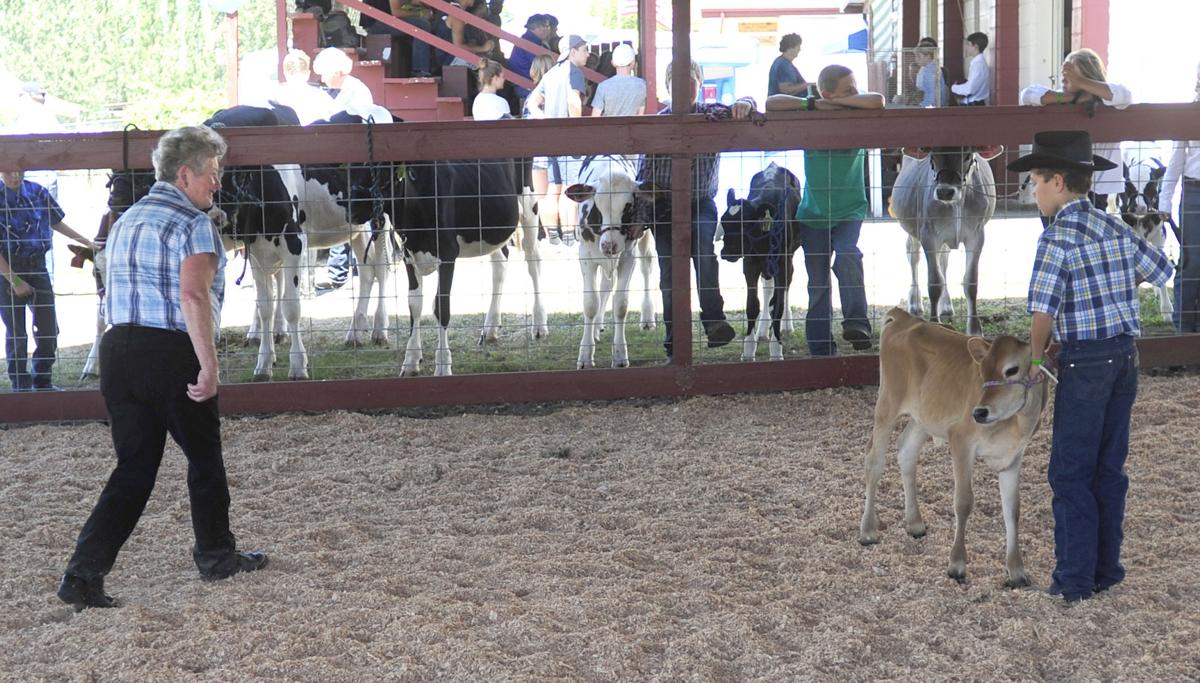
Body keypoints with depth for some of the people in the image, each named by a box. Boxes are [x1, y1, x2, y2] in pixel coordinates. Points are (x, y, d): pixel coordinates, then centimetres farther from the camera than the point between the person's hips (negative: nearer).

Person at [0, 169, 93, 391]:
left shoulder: (37, 192, 0)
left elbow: (56, 223, 15)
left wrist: (88, 243, 16)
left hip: (37, 266, 4)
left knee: (48, 328, 5)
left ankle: (42, 381, 22)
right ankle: (21, 386, 13)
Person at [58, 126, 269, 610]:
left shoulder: (126, 222, 18)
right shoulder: (193, 225, -9)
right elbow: (193, 295, -22)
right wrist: (209, 365, -22)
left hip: (118, 350, 7)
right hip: (173, 353, -7)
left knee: (134, 468, 8)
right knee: (204, 457, 14)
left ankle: (84, 574, -3)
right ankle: (216, 556, 28)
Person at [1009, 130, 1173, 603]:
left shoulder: (1058, 237, -15)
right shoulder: (1116, 228, 7)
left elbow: (1043, 310, -22)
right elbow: (1160, 270, 20)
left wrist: (1036, 357, -7)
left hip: (1084, 360, -7)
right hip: (1125, 355, 7)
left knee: (1071, 474, 1)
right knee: (1110, 469, 14)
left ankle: (1075, 580, 4)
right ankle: (1107, 570, 20)